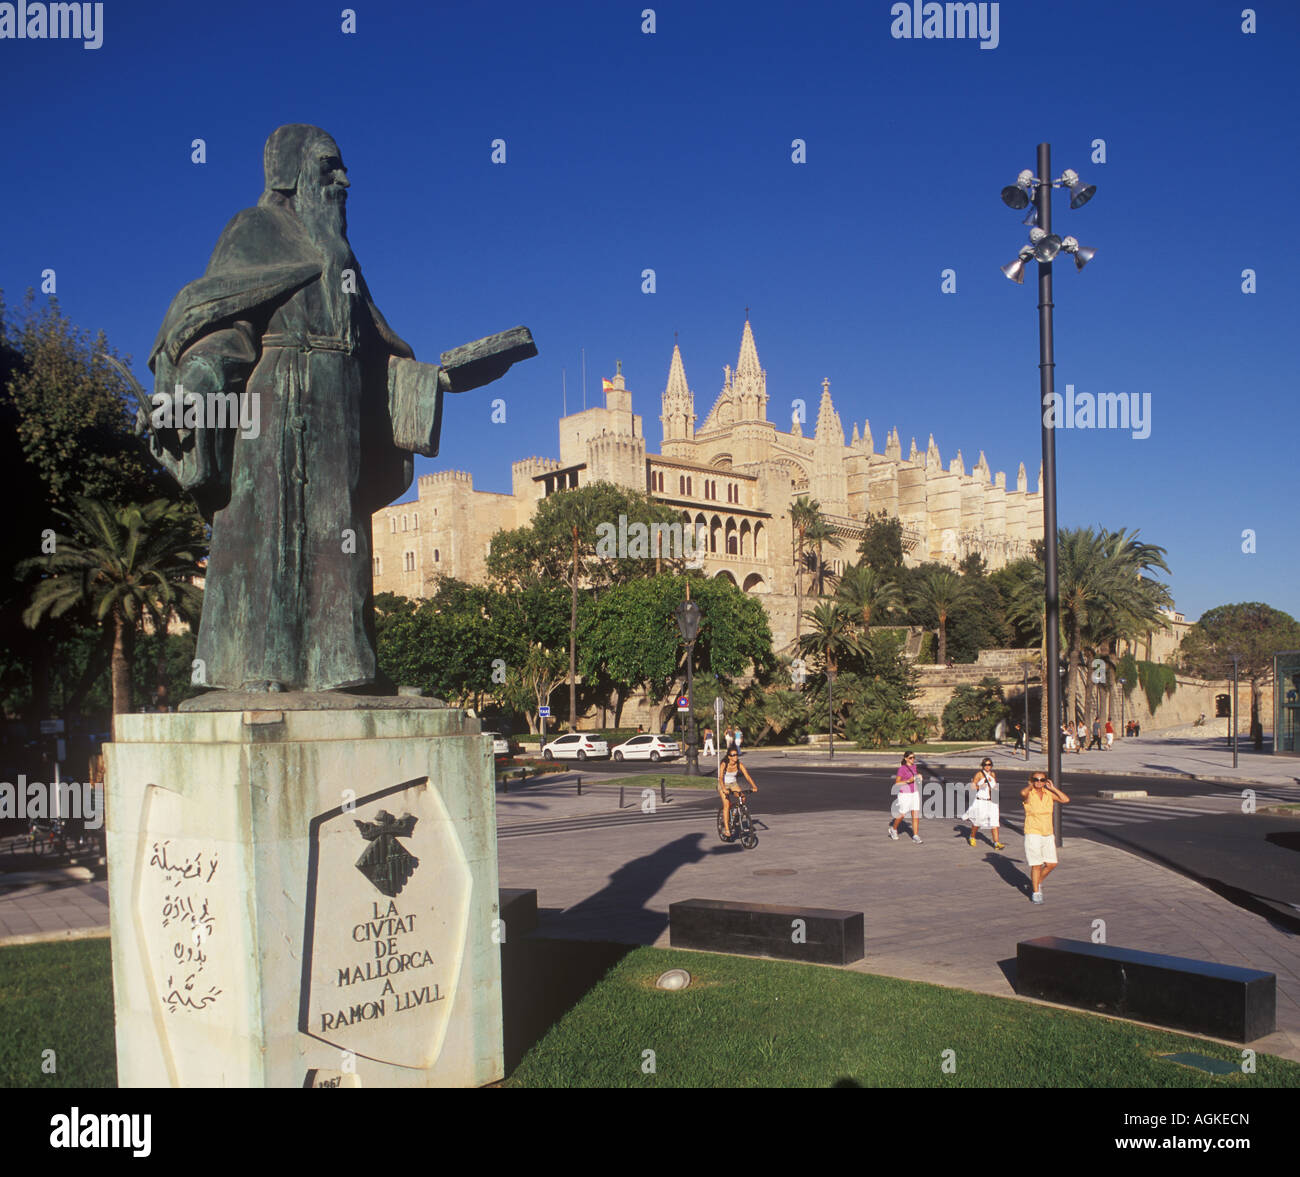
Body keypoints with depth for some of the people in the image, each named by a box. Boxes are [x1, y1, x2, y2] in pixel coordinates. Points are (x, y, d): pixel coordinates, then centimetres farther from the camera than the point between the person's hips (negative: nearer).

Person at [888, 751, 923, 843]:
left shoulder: (914, 766, 7)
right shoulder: (902, 768, -12)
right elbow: (897, 783, -11)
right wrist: (908, 781, -22)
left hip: (915, 793, 5)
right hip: (905, 794, -5)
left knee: (916, 815, -2)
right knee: (902, 815, 5)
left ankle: (916, 836, 2)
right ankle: (893, 829, 31)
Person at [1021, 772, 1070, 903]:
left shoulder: (1049, 794, 4)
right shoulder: (1028, 794, -11)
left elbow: (1066, 800, -5)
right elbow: (1023, 793, -35)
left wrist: (1053, 788, -3)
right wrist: (1030, 785, -15)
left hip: (1048, 834, 5)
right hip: (1033, 834, -5)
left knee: (1052, 864, 7)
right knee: (1036, 865, -3)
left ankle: (1038, 882, 32)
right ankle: (1036, 892, 10)